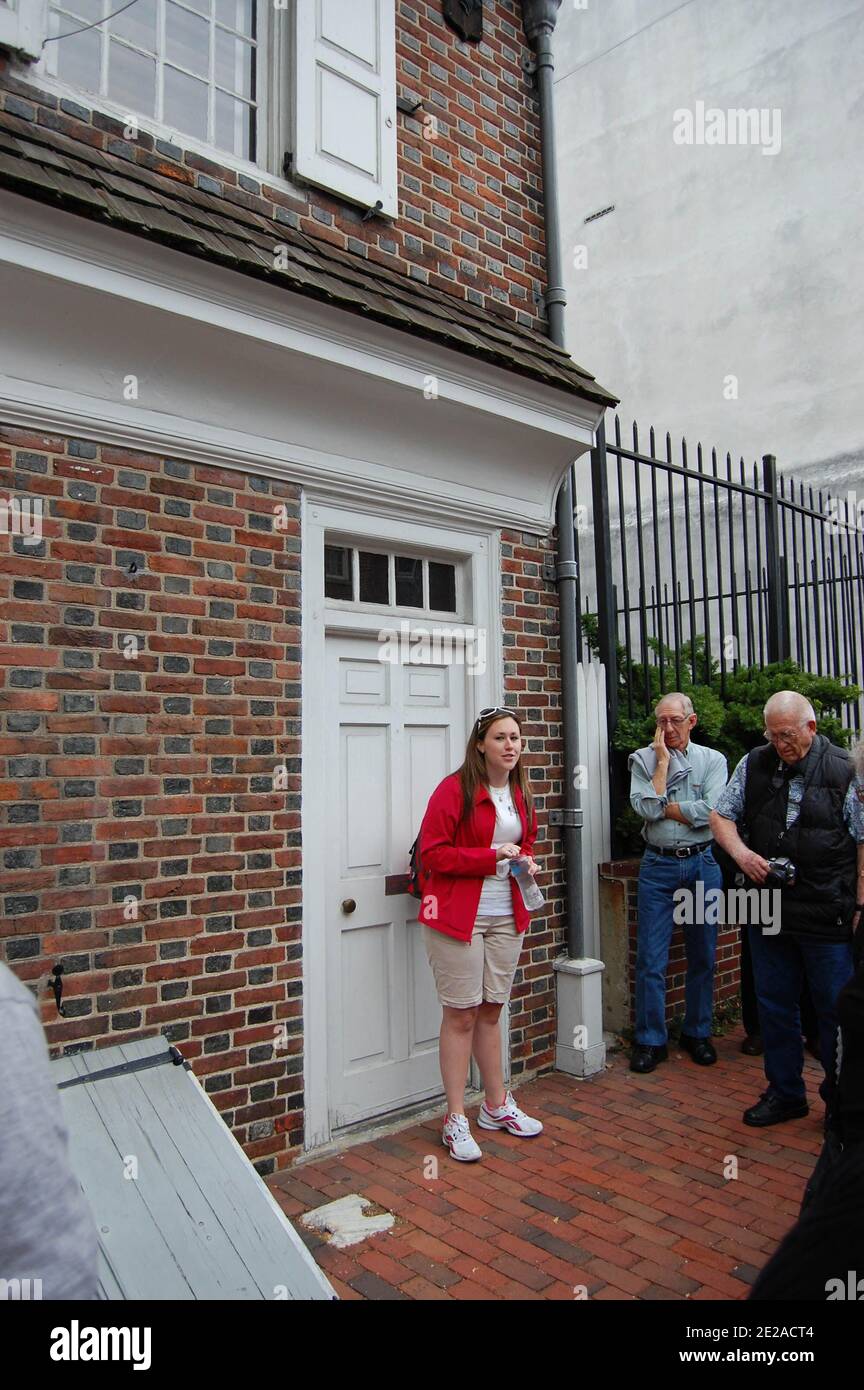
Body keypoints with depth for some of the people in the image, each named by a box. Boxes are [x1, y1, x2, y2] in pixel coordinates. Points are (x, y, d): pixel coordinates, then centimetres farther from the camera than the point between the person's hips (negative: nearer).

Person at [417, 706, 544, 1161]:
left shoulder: (520, 794, 9)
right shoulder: (454, 789, -14)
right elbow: (432, 853, -17)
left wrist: (527, 861, 2)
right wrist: (491, 856, -21)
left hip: (505, 917, 7)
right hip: (458, 915, -6)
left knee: (490, 1011, 18)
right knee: (461, 1016, 2)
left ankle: (496, 1105, 33)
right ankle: (456, 1120, 15)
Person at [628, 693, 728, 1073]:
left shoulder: (713, 760, 4)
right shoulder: (643, 760, 3)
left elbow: (712, 811, -10)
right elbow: (646, 808, -13)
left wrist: (665, 807, -8)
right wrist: (663, 761, -9)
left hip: (702, 864, 1)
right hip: (658, 865, -1)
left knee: (703, 956, 10)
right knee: (650, 959, 0)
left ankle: (697, 1033, 27)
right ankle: (650, 1041, 12)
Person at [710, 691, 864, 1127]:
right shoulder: (753, 765, 4)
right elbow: (721, 816, 9)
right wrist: (740, 851, -10)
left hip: (827, 914, -4)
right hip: (768, 911, 4)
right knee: (774, 1005, 14)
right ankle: (784, 1093, 31)